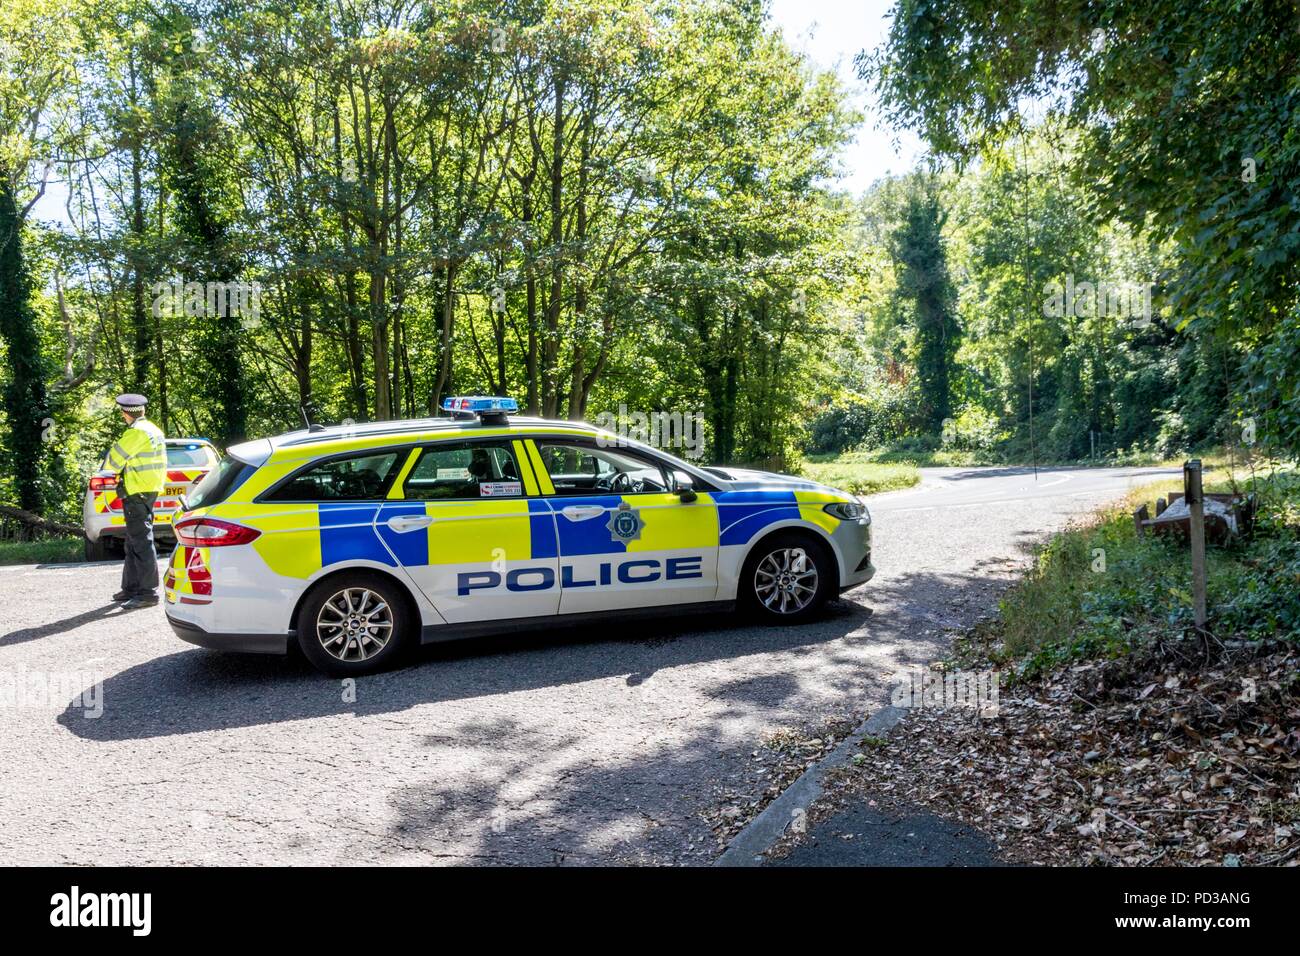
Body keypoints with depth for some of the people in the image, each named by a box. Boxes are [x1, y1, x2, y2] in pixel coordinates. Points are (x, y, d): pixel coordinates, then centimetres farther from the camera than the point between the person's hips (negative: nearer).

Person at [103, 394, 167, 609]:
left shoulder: (136, 432, -16)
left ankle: (148, 592, -10)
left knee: (141, 542, -10)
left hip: (138, 493, -10)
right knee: (134, 542, 17)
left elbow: (114, 460, -10)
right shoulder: (153, 429, 15)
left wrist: (107, 465, 12)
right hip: (149, 490, 10)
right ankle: (131, 588, 25)